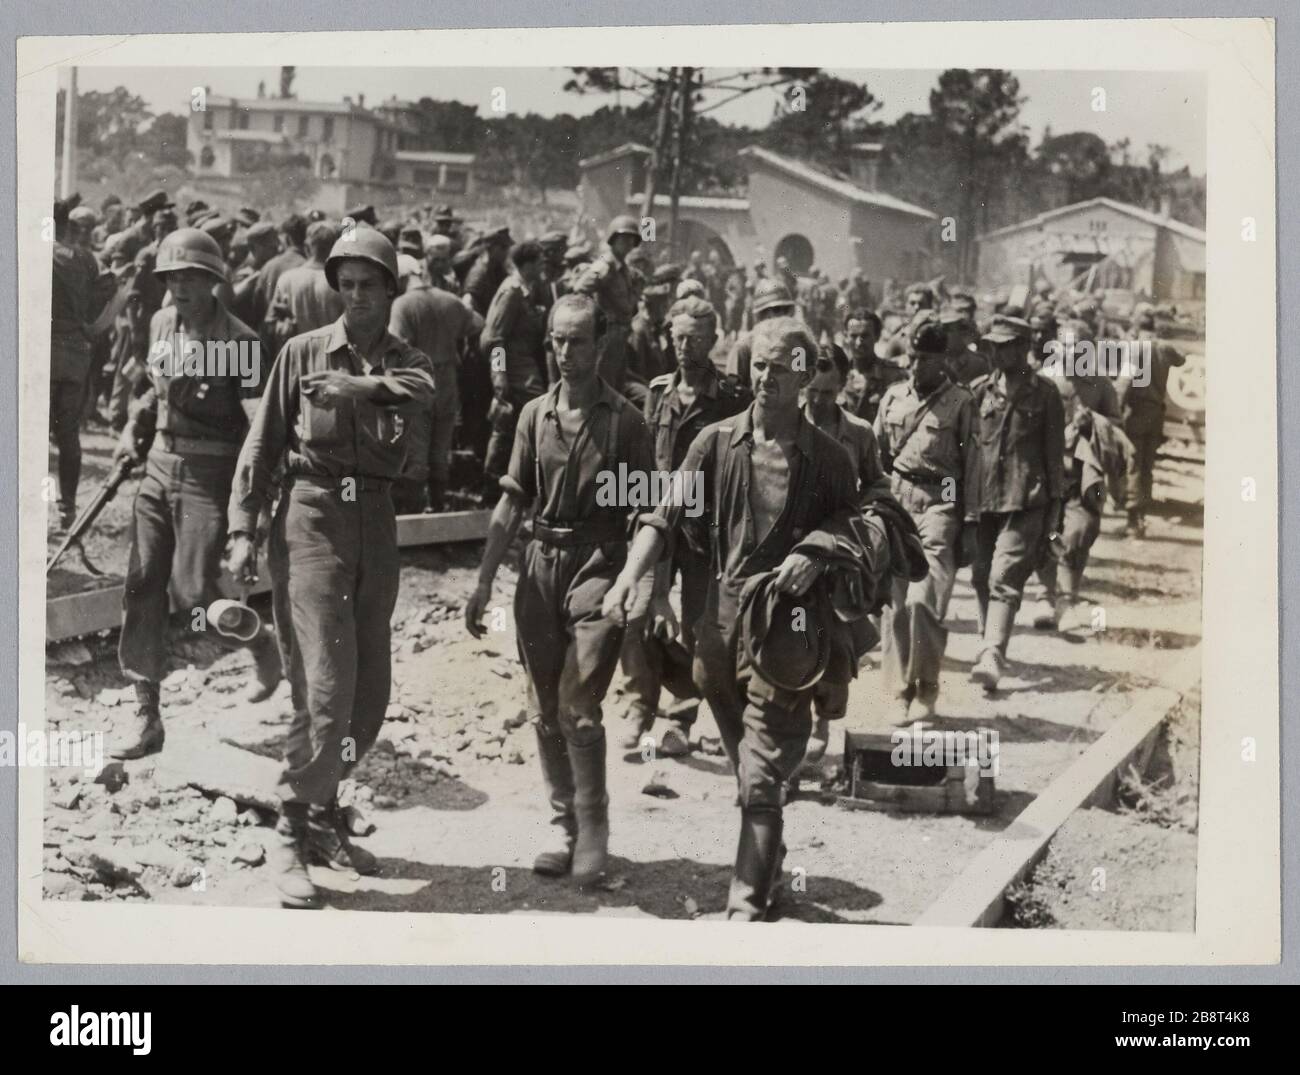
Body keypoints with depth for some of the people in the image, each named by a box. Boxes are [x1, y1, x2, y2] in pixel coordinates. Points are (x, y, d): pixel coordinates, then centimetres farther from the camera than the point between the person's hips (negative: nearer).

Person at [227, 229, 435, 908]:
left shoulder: (407, 366, 9)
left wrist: (358, 392, -24)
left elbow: (397, 436, -11)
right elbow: (262, 445, 1)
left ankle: (322, 812, 27)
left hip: (375, 526, 4)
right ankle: (289, 834, 1)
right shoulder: (304, 352, 2)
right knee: (326, 691, -12)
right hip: (311, 519, -4)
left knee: (370, 694, 9)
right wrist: (243, 529, -5)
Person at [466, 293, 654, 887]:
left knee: (578, 705, -12)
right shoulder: (535, 414, 9)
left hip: (599, 565, -5)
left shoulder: (624, 420, -2)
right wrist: (483, 583, 9)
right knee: (545, 711, 8)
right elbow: (512, 502, 12)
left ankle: (594, 830, 3)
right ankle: (566, 828, 21)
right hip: (541, 565, 5)